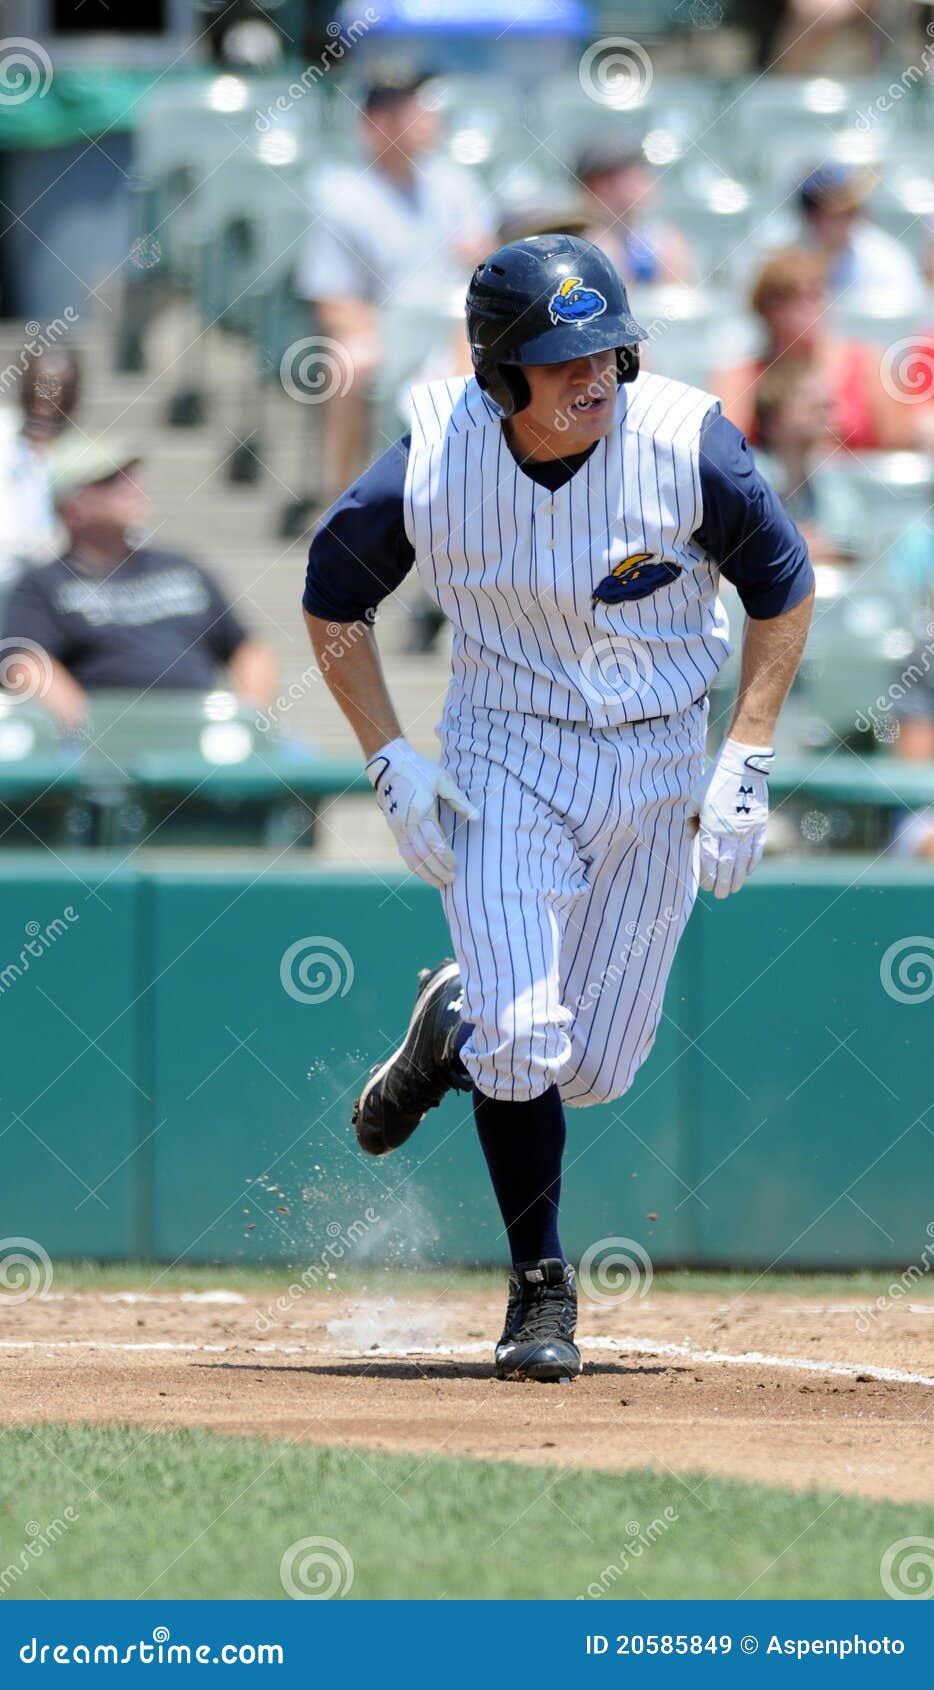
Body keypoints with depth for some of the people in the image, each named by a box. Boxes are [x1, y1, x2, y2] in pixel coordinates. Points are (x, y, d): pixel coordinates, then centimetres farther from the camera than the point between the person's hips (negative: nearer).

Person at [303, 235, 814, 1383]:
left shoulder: (684, 444, -19)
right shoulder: (433, 465, -17)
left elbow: (782, 589, -3)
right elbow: (330, 598, 1)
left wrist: (746, 769, -8)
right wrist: (391, 762, -7)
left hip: (659, 763, 1)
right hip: (505, 758, -1)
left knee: (593, 1066, 4)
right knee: (523, 1044, -14)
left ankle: (459, 1023, 38)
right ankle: (540, 1287, 7)